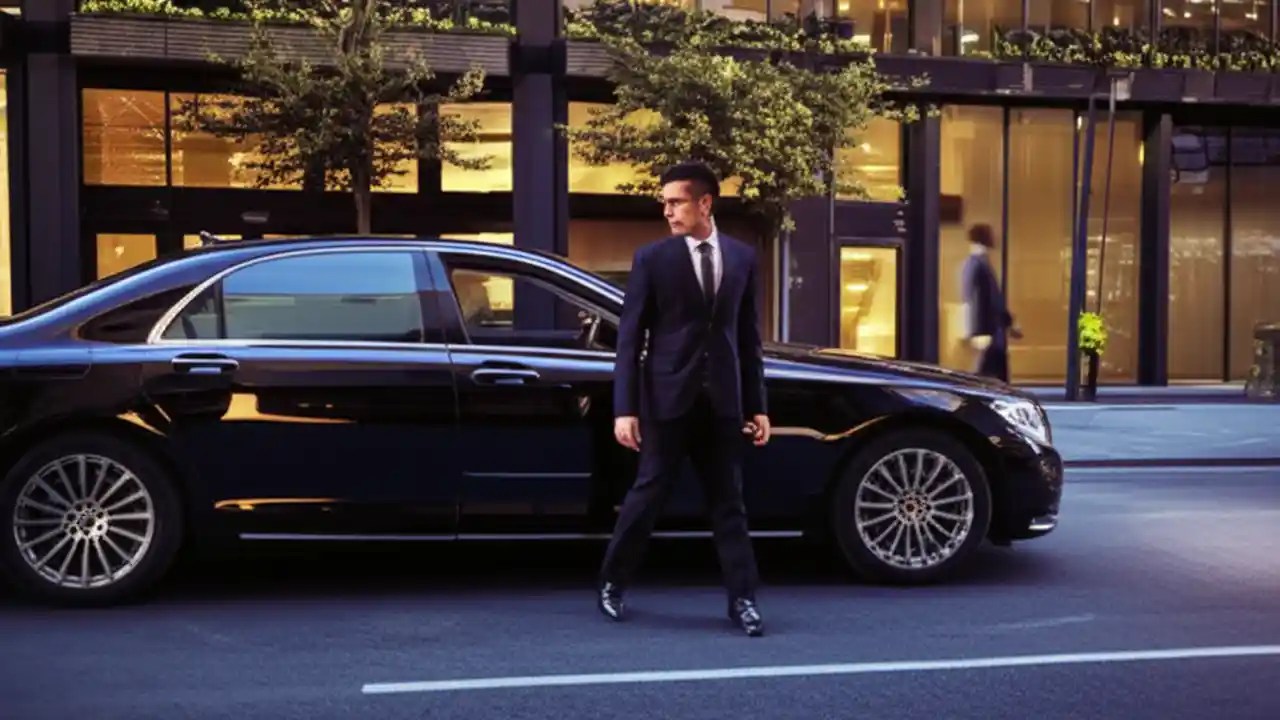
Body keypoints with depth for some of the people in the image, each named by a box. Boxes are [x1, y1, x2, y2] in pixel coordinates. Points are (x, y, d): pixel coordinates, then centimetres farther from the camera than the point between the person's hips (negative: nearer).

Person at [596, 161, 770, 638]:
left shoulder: (742, 257, 7)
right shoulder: (651, 259, -2)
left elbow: (748, 335, 10)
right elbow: (629, 337, -4)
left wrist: (757, 405, 7)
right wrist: (624, 408, -11)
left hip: (722, 399, 3)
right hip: (668, 396, -2)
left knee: (729, 500, 7)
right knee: (647, 494, 6)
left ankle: (742, 598, 13)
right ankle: (613, 583, 24)